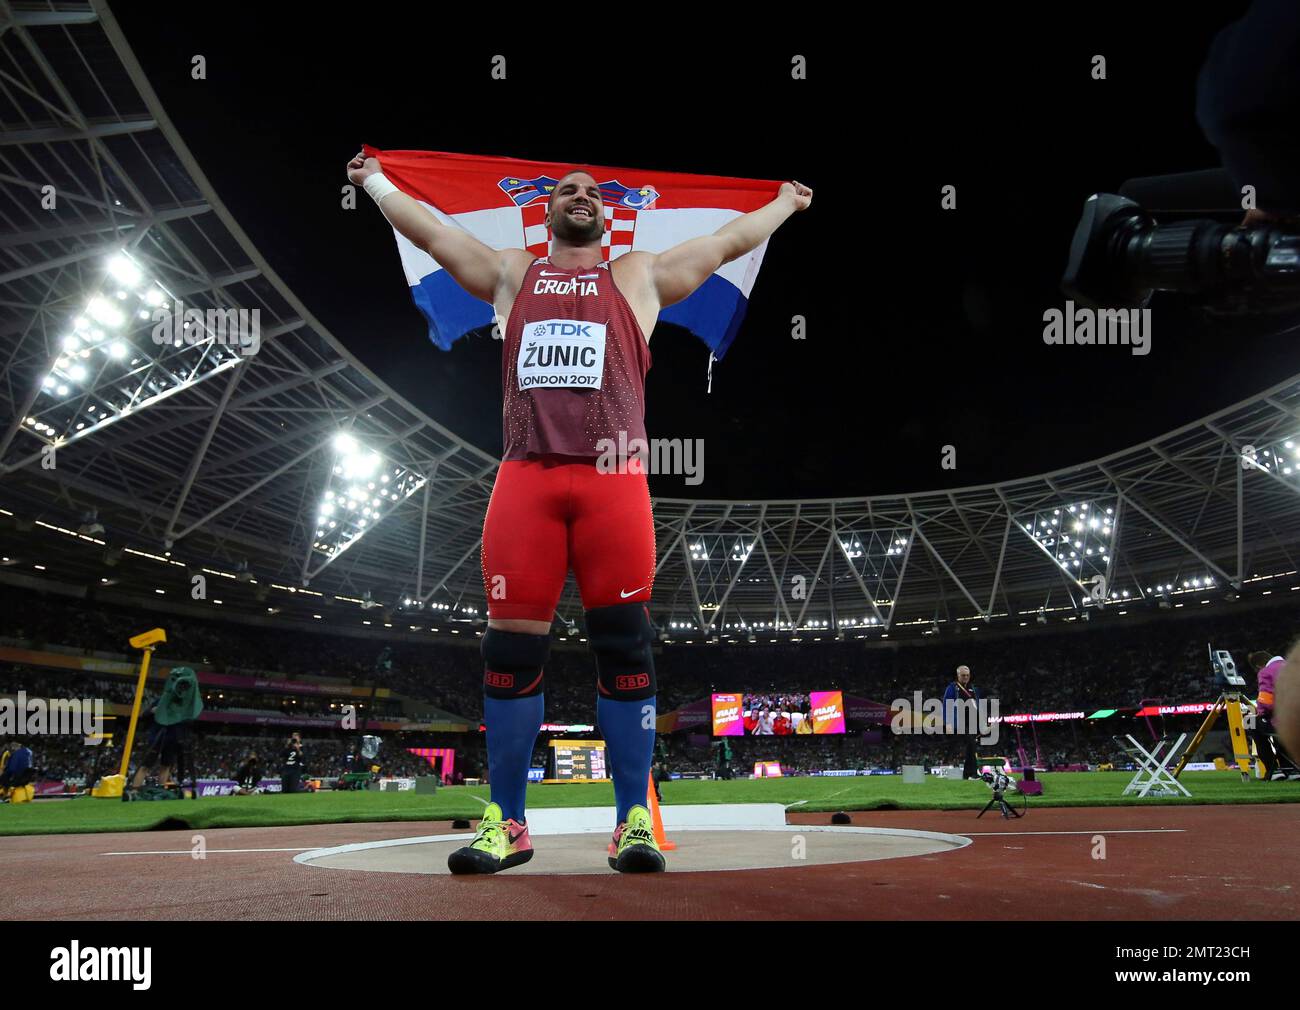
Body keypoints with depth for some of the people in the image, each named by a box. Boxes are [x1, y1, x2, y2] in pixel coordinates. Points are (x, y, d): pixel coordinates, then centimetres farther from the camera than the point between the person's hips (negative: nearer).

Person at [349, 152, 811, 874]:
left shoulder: (638, 276, 22)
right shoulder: (511, 275, 25)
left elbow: (729, 241, 30)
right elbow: (429, 230, 34)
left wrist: (785, 203, 40)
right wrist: (376, 181, 42)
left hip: (612, 481, -1)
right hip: (524, 479, 1)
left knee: (624, 648, -4)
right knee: (511, 650, -1)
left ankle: (633, 821, 3)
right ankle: (506, 822, 8)